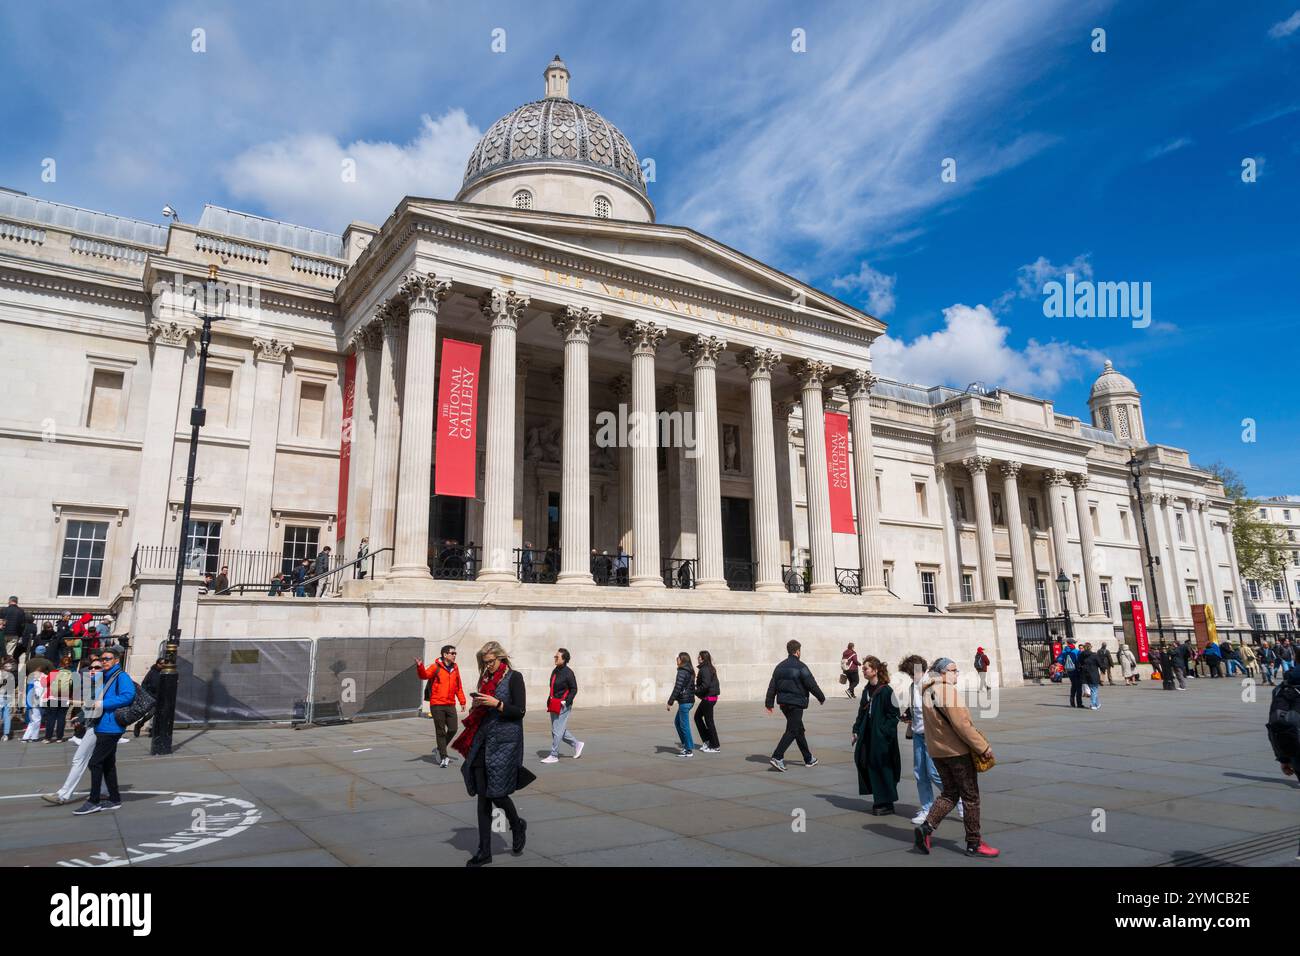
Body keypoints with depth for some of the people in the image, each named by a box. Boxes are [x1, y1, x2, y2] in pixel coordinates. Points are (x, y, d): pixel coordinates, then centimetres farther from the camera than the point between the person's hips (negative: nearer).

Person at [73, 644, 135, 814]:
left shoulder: (121, 676, -11)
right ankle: (114, 800, 21)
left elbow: (128, 695, -26)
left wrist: (103, 704, -21)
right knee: (108, 764, 14)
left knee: (95, 762, -7)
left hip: (111, 728, -9)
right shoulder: (105, 678, 16)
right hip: (103, 727, 9)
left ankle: (93, 802, 0)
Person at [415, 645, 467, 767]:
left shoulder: (454, 669, 10)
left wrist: (462, 702, 15)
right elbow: (424, 675, -21)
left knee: (453, 729, 3)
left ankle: (440, 749, 26)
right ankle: (443, 757, 10)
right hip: (437, 705, -5)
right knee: (440, 731, 1)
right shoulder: (436, 667, -5)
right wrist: (420, 667, -40)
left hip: (450, 705, 5)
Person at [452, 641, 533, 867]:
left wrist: (495, 703, -18)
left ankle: (518, 826, 25)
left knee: (497, 793, -7)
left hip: (505, 741, -6)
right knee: (482, 795, 5)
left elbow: (520, 711, -9)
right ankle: (484, 852, 13)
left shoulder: (514, 677, -4)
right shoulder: (486, 679, 14)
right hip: (483, 740, 6)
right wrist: (477, 705, -3)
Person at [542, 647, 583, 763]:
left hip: (563, 706, -9)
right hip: (554, 705, 9)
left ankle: (554, 755, 6)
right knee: (558, 730, 14)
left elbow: (574, 689, -10)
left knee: (557, 730, -5)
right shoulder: (555, 671, 10)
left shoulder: (568, 673, -13)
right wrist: (549, 702, 15)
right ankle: (577, 744, 28)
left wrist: (567, 701, -17)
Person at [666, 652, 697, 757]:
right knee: (678, 722, 20)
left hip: (684, 701, -9)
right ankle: (686, 745, 23)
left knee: (684, 725, -1)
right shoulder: (690, 672, 12)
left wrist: (670, 702, -18)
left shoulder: (682, 672, -15)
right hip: (690, 700, 9)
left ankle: (689, 750, 4)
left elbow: (677, 688, -20)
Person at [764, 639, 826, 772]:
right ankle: (777, 757, -17)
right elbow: (811, 684, -10)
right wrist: (821, 697, 4)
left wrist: (769, 702, 10)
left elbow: (772, 685, 7)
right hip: (796, 703, -7)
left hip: (783, 703, 8)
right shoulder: (800, 667, -12)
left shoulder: (780, 666, 8)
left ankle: (809, 759, 28)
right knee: (792, 731, -5)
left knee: (799, 730, 18)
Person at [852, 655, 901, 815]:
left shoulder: (886, 691, -15)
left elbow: (894, 715, -14)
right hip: (867, 735, 8)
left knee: (881, 768, 0)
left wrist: (885, 733, -19)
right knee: (864, 763, 10)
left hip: (881, 738, -8)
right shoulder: (867, 690, 9)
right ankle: (879, 800, 25)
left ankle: (886, 803, 14)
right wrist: (856, 730, 13)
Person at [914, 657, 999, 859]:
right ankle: (974, 844, 14)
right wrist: (983, 747, -16)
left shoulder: (928, 691, 9)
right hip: (956, 751, -8)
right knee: (971, 797, 6)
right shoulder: (947, 691, -20)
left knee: (949, 793, 16)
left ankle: (926, 827, 1)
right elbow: (962, 725, -23)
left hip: (937, 751, 8)